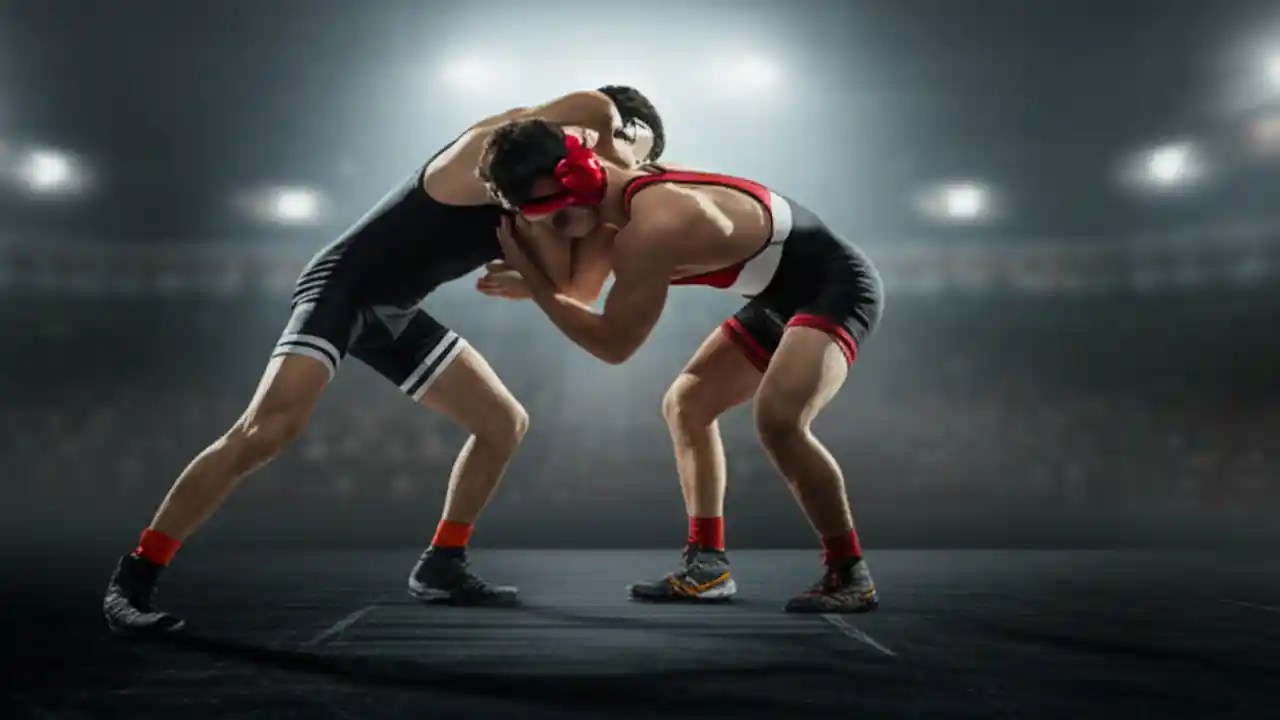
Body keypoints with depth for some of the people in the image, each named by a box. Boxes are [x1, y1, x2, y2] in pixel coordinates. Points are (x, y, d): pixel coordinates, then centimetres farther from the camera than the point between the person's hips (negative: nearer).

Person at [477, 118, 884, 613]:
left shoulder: (653, 227, -32)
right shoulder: (635, 189, -1)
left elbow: (613, 345, -21)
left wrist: (529, 279, -15)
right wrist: (530, 282, 4)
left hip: (837, 285, -10)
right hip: (788, 295, 10)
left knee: (778, 418, -32)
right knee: (685, 404, 9)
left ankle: (850, 575, -13)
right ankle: (707, 565, 11)